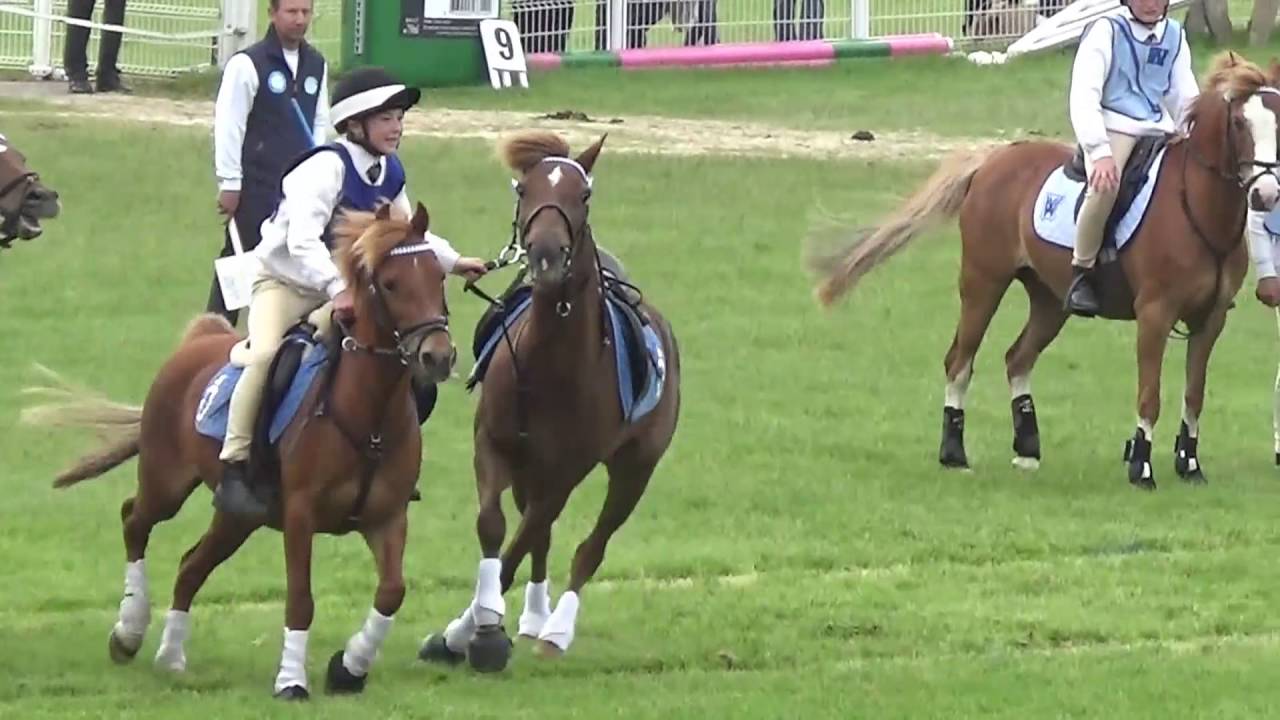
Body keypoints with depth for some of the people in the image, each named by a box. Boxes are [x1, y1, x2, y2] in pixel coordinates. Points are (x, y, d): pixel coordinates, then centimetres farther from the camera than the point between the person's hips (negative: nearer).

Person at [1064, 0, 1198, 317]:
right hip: (1112, 132, -6)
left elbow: (1185, 98, 19)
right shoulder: (1106, 32, -2)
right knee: (1106, 185, -36)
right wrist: (1099, 152, -23)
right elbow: (1084, 95, -11)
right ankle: (1082, 272, -22)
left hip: (1159, 133, 6)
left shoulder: (1175, 36, 15)